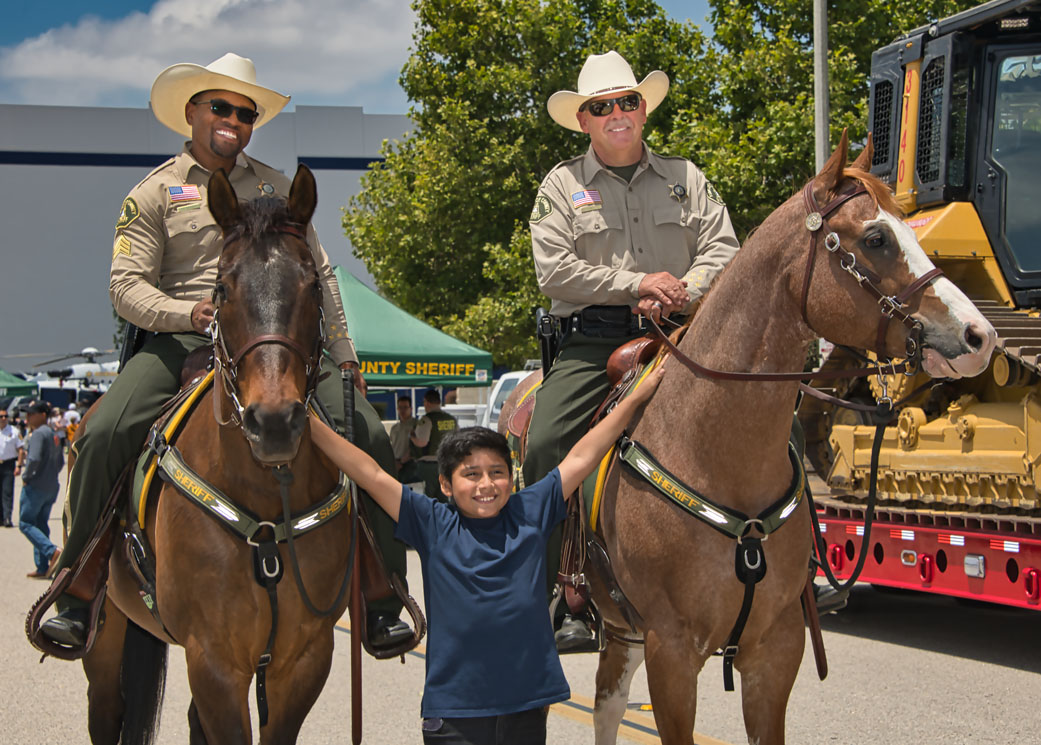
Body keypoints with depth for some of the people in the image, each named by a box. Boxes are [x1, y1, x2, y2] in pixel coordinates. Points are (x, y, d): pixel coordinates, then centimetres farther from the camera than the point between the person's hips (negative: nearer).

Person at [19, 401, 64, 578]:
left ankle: (52, 551, -21)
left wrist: (26, 476, -13)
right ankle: (42, 567, 10)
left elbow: (34, 459, -26)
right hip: (51, 488, 9)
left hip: (35, 486, -9)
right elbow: (60, 461, 21)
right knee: (41, 524, 12)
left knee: (26, 523, -4)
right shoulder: (53, 434, 15)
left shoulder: (39, 433, -14)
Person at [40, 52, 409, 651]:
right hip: (183, 339, -2)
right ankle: (78, 594, -11)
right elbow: (126, 284, 1)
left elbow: (319, 275, 19)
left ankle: (382, 601, -7)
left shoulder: (278, 189, 19)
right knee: (104, 435, -26)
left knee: (368, 437, -16)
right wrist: (187, 312, -18)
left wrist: (343, 353, 9)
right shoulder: (155, 192, 9)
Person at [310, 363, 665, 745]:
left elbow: (581, 458, 9)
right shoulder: (433, 526, 0)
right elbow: (372, 476, -3)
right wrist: (312, 427, -8)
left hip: (526, 706, 2)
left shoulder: (531, 512, 6)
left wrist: (636, 397, 11)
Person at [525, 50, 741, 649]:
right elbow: (555, 271, -3)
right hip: (595, 337, -1)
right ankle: (549, 594, -10)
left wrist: (677, 295, -13)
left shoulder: (684, 177, 16)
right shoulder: (562, 186, 9)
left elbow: (722, 251, 7)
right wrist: (636, 284, -13)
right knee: (545, 443, -20)